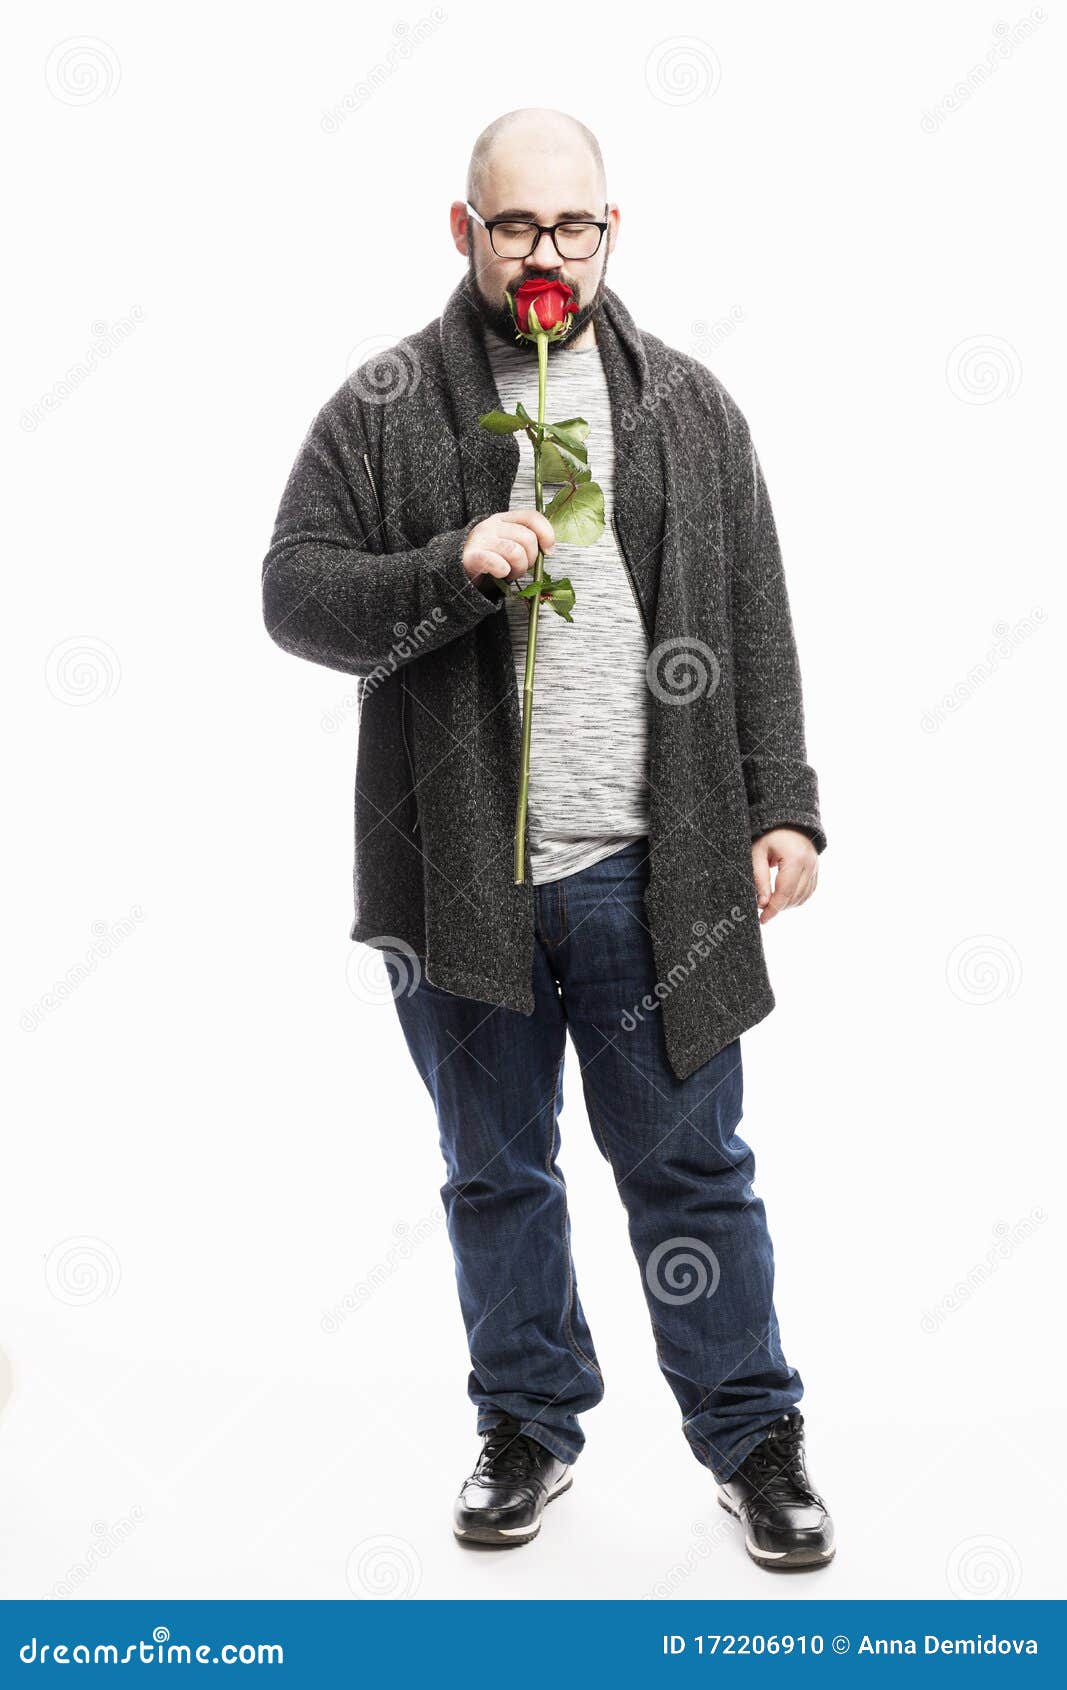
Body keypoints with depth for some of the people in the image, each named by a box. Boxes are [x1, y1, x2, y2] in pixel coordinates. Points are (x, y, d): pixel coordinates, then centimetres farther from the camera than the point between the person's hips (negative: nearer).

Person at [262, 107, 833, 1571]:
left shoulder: (689, 404, 8)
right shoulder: (385, 408, 3)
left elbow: (756, 626, 8)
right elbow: (296, 593, -2)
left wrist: (781, 804, 0)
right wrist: (448, 571, -18)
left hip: (652, 872, 0)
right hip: (459, 874, 0)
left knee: (690, 1166, 8)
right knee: (496, 1173, 14)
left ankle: (754, 1438, 25)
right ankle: (529, 1424, 33)